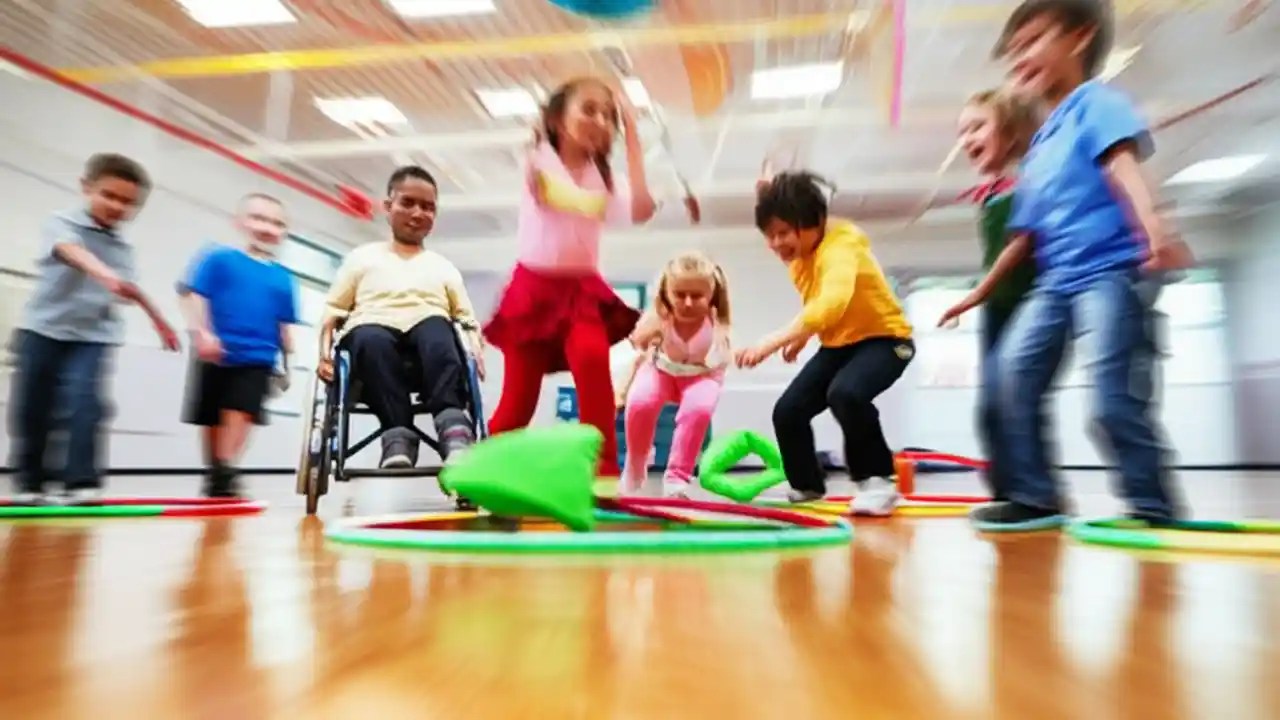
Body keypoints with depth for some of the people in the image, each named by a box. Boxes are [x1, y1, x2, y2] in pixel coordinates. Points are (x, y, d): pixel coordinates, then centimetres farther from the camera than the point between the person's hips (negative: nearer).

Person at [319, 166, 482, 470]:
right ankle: (398, 438, -42)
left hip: (430, 334, 0)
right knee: (371, 339, -37)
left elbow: (468, 319, 18)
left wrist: (476, 350, -3)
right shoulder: (363, 257, 25)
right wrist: (325, 351, -1)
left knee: (437, 329, -36)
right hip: (374, 331, 0)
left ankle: (455, 431, -51)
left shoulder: (444, 267, 28)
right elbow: (333, 311, 17)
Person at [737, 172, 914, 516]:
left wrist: (773, 341, -57)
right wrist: (802, 335, -1)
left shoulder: (841, 246, -29)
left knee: (845, 393, -36)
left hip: (884, 338, -7)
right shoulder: (797, 253, -4)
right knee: (787, 410, -4)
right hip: (838, 343, 8)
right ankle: (807, 486, 19)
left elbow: (833, 303, -49)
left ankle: (878, 480, -15)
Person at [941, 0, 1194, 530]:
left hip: (1112, 270, -7)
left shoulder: (1096, 103, 3)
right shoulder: (1038, 147, 23)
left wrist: (1153, 229, -35)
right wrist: (979, 293, 27)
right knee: (1014, 372, -4)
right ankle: (1034, 497, 4)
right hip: (1054, 282, 8)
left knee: (1113, 399, -13)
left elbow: (1123, 166, -17)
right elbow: (1025, 235, 25)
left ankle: (1154, 508, 4)